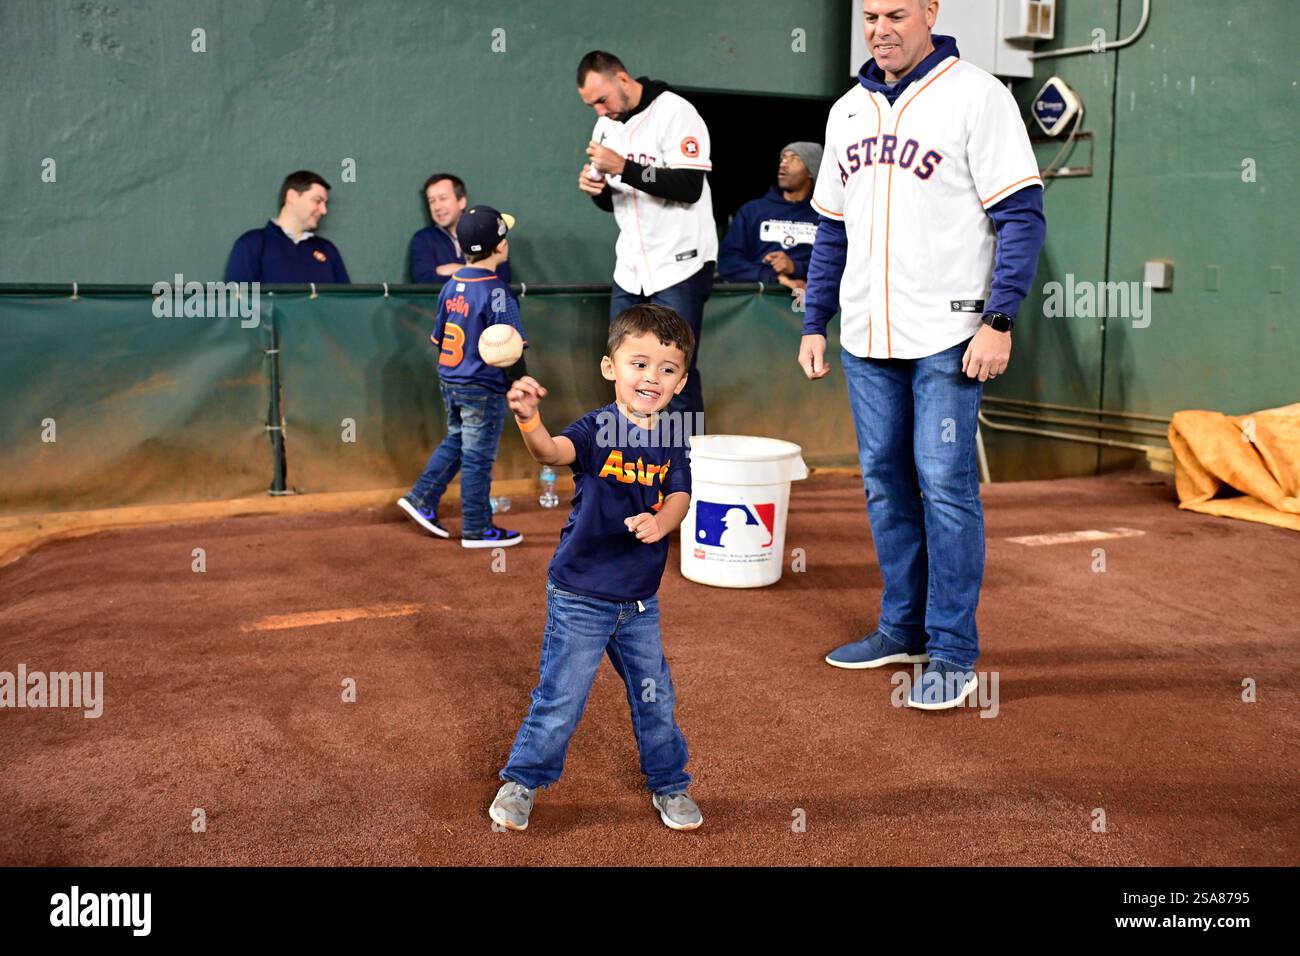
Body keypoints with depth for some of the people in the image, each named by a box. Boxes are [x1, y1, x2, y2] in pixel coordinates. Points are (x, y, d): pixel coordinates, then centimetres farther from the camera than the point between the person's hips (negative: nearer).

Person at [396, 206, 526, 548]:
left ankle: (421, 499, 22)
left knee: (456, 441, 24)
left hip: (450, 382, 7)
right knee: (478, 456, 2)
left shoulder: (451, 285, 4)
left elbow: (438, 338, 12)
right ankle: (477, 530, 12)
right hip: (483, 390, -7)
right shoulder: (495, 292, -19)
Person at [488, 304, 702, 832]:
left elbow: (679, 498, -5)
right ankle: (521, 780, 26)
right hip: (580, 595, -4)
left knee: (655, 696, 15)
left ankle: (669, 784, 36)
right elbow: (554, 451, -36)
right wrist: (529, 419, -58)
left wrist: (660, 521, -29)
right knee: (560, 698, 4)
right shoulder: (597, 428, -16)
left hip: (641, 599, 4)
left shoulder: (672, 440, -1)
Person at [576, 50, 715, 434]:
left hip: (679, 265, -7)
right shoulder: (605, 125, 13)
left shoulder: (674, 113, -10)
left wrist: (623, 168, -24)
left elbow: (689, 187, -20)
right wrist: (596, 188, -3)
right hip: (630, 268, 7)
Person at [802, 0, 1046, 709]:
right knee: (885, 482, 10)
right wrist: (815, 323, 14)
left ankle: (953, 651, 4)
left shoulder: (975, 95, -5)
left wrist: (999, 319, -16)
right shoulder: (847, 111, 14)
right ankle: (902, 629, 23)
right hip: (866, 338, 6)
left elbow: (1021, 216, -9)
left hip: (946, 338, -6)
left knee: (944, 485, -6)